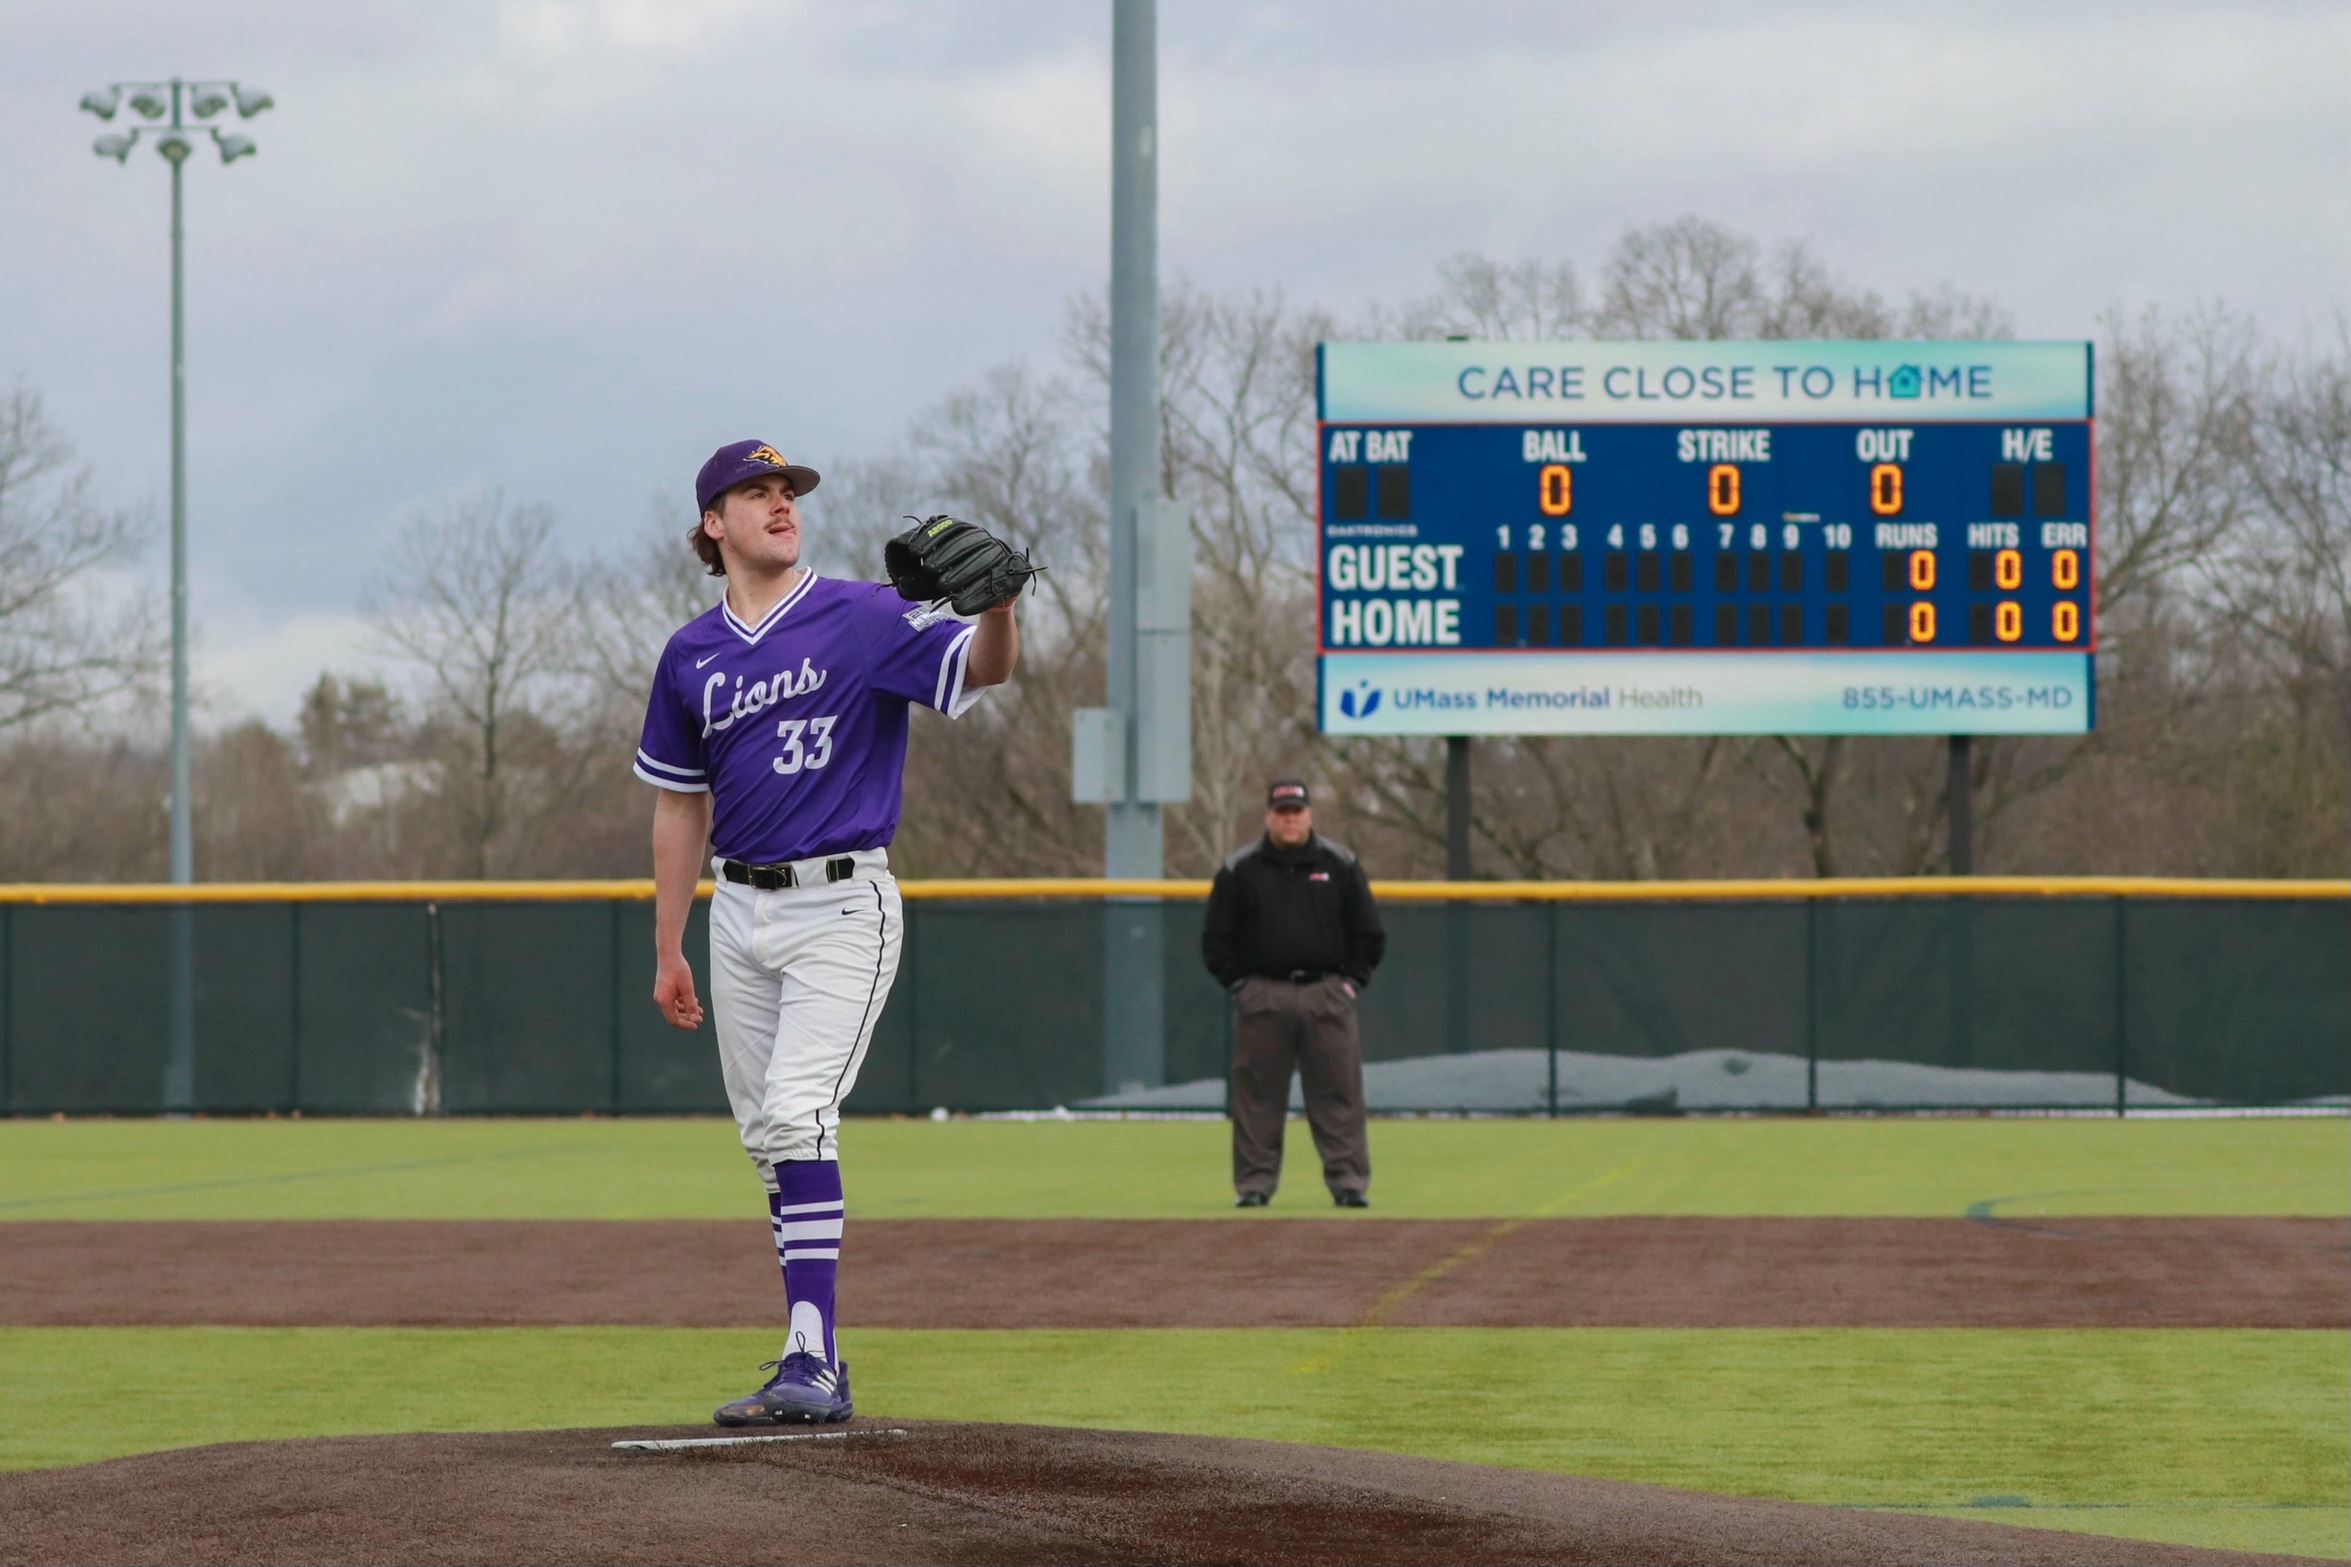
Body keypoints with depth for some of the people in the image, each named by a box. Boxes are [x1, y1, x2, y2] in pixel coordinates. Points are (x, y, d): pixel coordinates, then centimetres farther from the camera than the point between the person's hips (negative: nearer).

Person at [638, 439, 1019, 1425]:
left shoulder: (862, 620, -5)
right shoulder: (692, 656, 9)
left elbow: (984, 669, -19)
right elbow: (680, 806, 17)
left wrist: (998, 606, -41)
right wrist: (667, 950, 17)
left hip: (842, 907, -6)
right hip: (739, 912, 6)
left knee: (796, 1114, -19)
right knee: (768, 1139, 8)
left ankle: (812, 1367, -22)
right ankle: (812, 1358, 17)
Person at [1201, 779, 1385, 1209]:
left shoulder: (1340, 866, 9)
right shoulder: (1239, 871, 6)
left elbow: (1369, 933, 11)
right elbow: (1216, 939, 8)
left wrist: (1350, 981, 1)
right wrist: (1240, 984, -1)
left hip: (1327, 995, 1)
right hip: (1262, 998, 0)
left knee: (1339, 1092, -1)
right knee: (1257, 1095, 0)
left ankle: (1348, 1182, 2)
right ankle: (1254, 1184, 6)